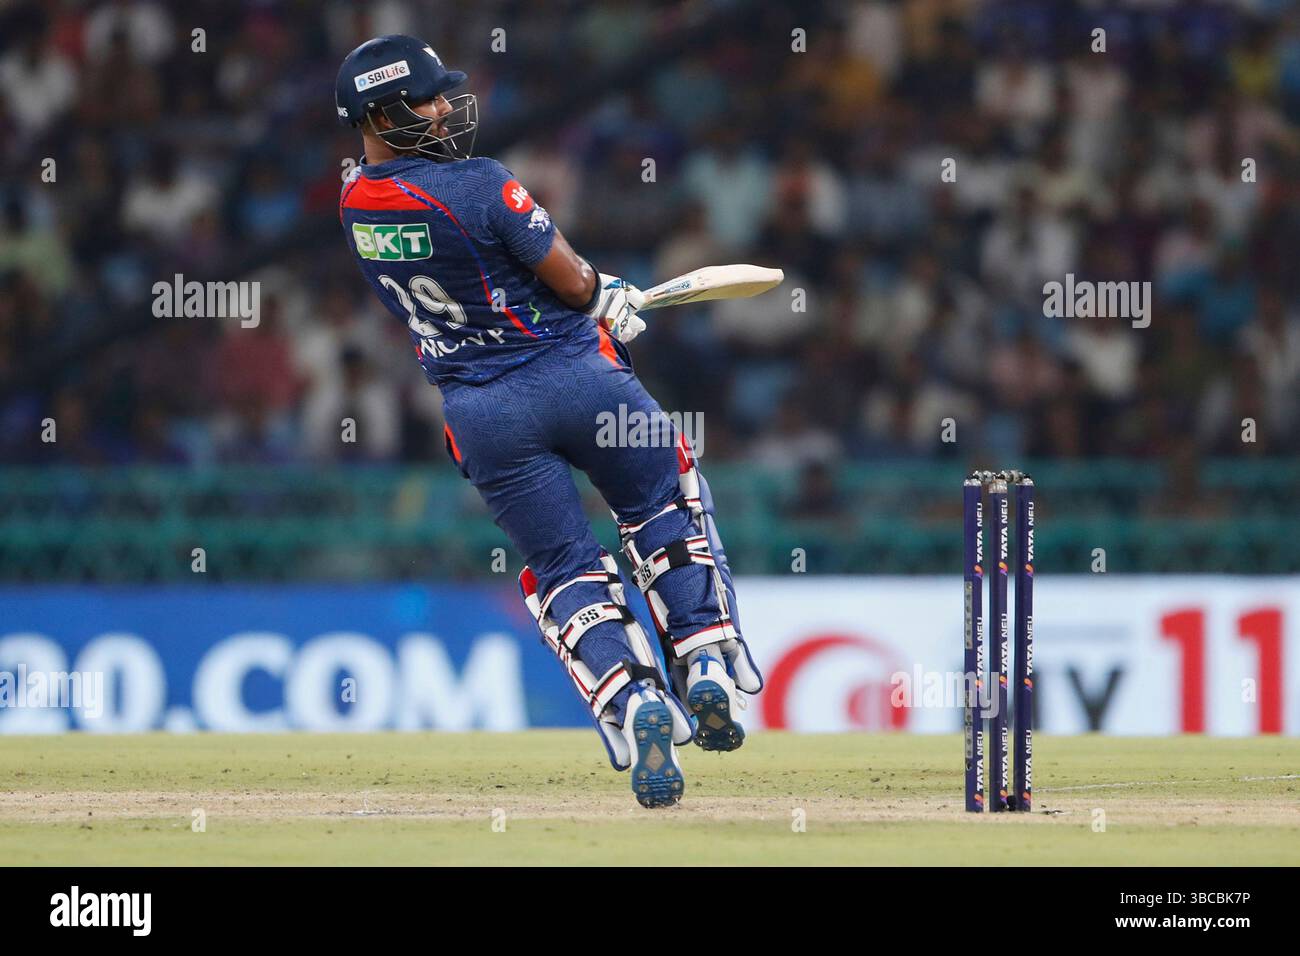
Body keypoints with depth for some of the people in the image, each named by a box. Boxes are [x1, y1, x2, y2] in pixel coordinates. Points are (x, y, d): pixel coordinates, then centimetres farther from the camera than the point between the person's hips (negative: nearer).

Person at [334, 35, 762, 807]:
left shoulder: (355, 205, -1)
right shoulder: (480, 186, -21)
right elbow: (571, 281, -14)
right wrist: (612, 297, 11)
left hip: (479, 411, 4)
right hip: (574, 370, -4)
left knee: (566, 570, 11)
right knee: (665, 505, 21)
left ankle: (633, 706, -12)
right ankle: (707, 670, 12)